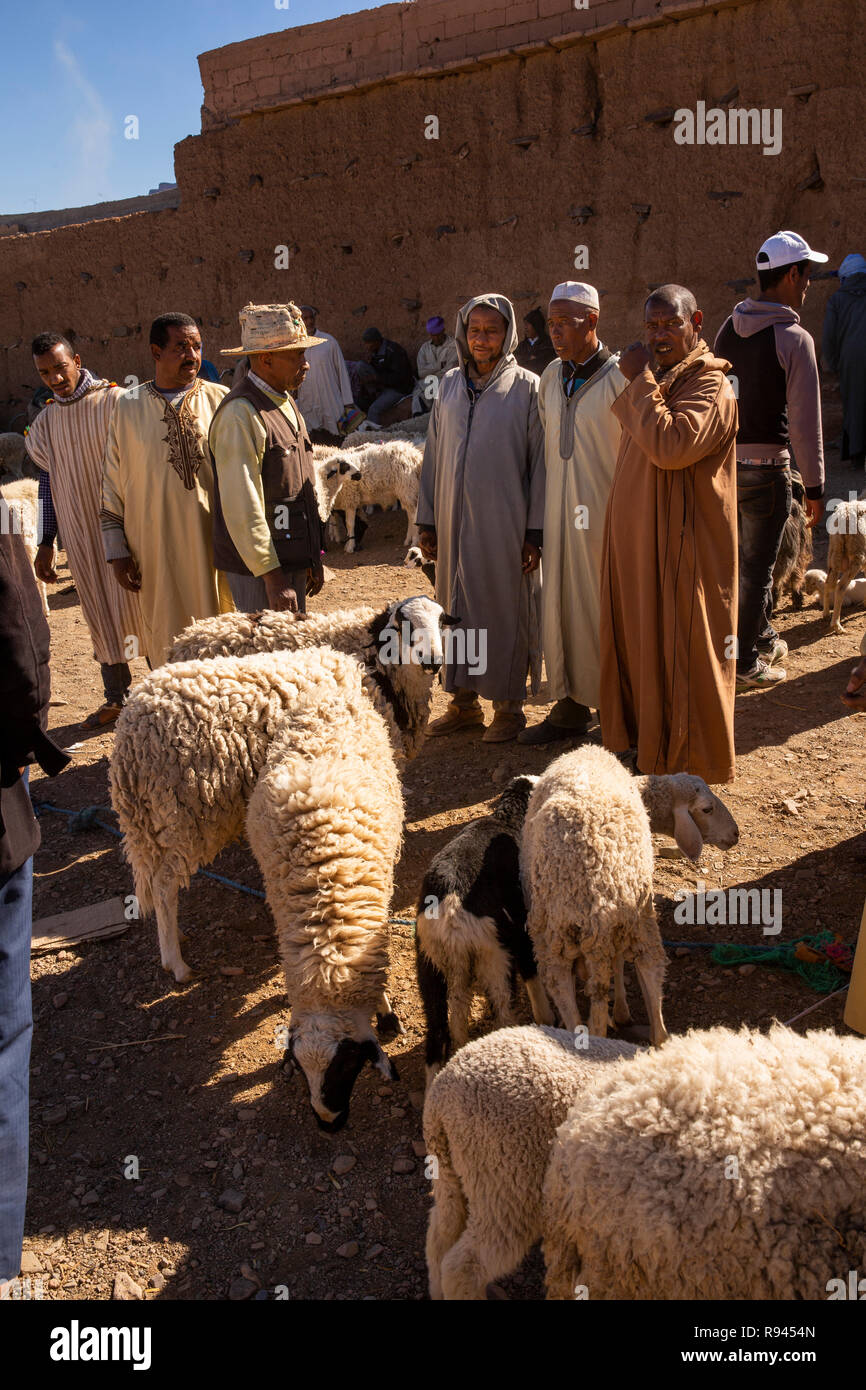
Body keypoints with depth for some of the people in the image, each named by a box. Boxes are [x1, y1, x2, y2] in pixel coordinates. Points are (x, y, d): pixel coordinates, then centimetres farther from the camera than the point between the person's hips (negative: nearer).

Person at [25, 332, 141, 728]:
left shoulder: (115, 402, -6)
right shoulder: (45, 423, 10)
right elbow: (48, 483, 16)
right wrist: (45, 544, 14)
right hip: (80, 535, 5)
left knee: (135, 605, -2)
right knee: (99, 612, 9)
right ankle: (116, 697, 18)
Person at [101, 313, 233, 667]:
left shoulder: (220, 400, 3)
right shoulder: (128, 406, 4)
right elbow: (111, 483, 8)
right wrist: (117, 552, 5)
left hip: (215, 545, 0)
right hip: (156, 551, 0)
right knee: (168, 652, 6)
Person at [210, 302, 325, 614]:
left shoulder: (286, 404, 14)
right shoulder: (240, 414, -16)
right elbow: (242, 507, -21)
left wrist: (313, 558, 19)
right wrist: (272, 576, -22)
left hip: (292, 560, 9)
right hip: (258, 566, -9)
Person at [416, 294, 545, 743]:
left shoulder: (526, 387, -4)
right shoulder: (450, 384, 8)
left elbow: (539, 463, -6)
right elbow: (433, 455, 10)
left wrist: (535, 531, -11)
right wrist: (427, 520, 7)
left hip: (504, 523, -4)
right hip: (454, 520, 4)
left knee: (504, 609, 4)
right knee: (457, 607, 10)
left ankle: (508, 705, 17)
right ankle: (464, 700, 24)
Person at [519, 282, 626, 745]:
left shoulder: (619, 378, -9)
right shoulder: (551, 377, 10)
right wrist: (539, 518, 13)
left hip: (605, 514, -6)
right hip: (559, 512, 6)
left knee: (604, 609, 2)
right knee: (560, 607, 9)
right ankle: (570, 706, 22)